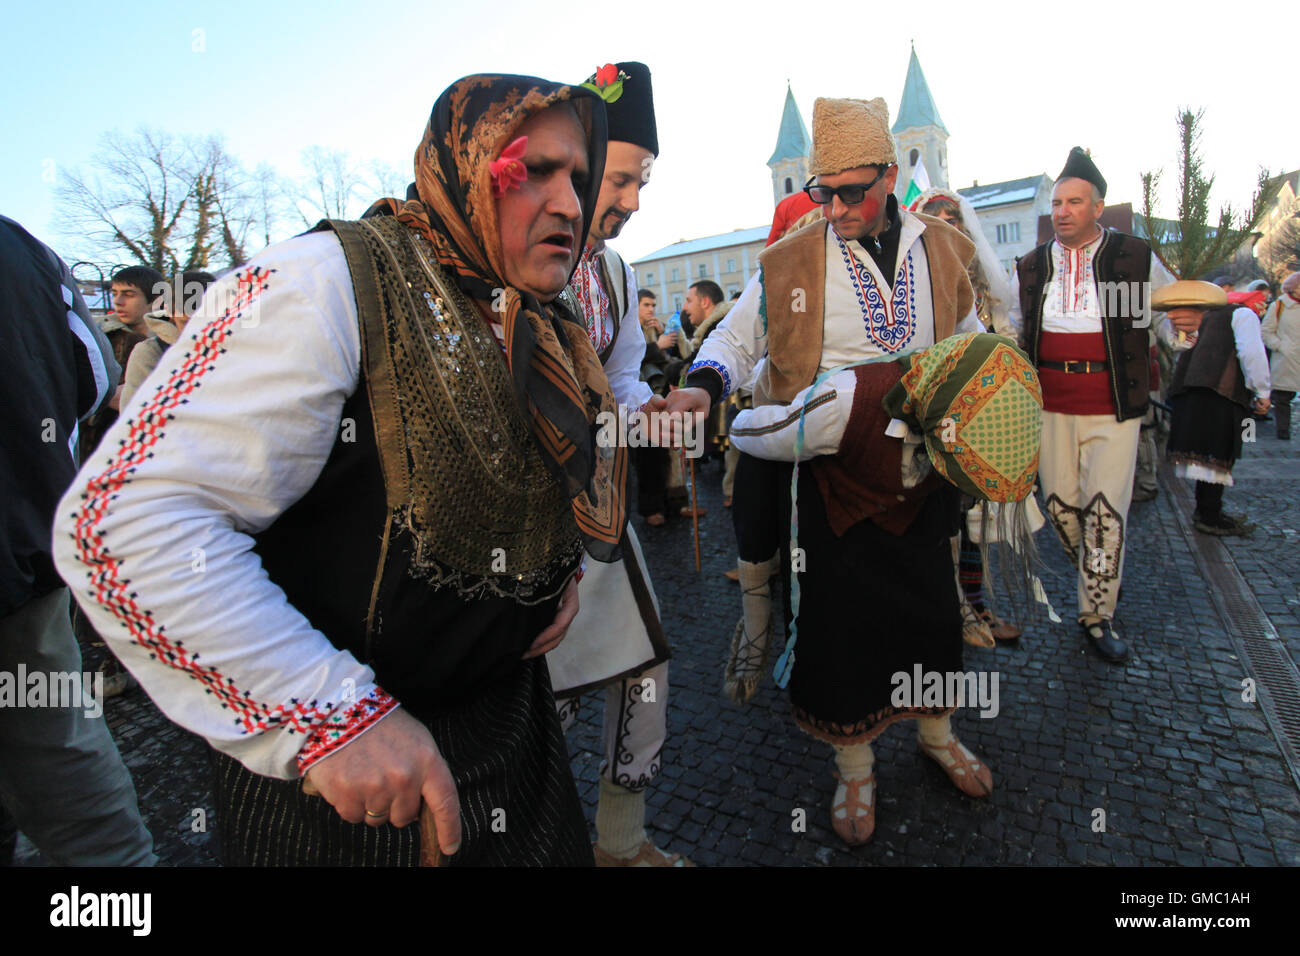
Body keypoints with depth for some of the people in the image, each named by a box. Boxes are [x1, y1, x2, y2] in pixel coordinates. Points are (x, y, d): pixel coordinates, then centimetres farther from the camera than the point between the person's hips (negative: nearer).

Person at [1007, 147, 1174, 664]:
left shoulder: (1136, 258, 2)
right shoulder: (1030, 267, 9)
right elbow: (1013, 333, 19)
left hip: (1113, 407, -2)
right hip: (1050, 406, 3)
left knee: (1106, 512, -4)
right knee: (1060, 506, 6)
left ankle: (1098, 614, 9)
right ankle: (1097, 577, 32)